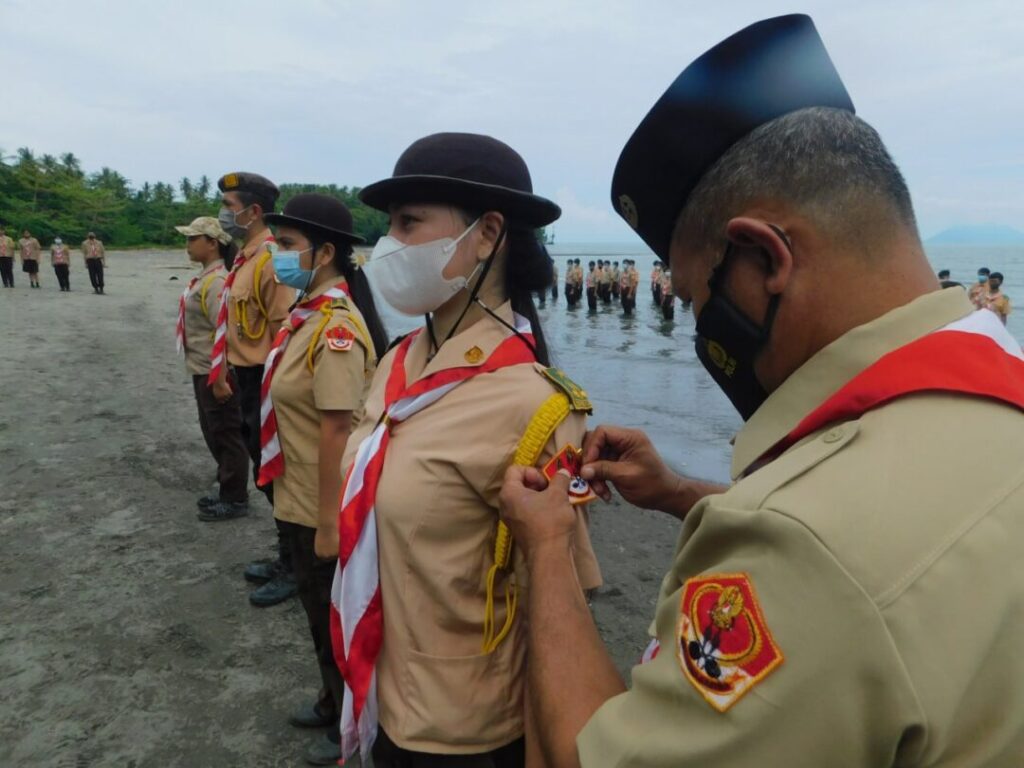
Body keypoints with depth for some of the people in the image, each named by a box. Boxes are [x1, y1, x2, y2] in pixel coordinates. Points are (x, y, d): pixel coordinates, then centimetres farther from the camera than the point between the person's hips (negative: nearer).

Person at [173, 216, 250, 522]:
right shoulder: (204, 277, 11)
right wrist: (208, 375, 19)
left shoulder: (217, 281, -19)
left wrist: (220, 379, -24)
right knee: (213, 432, 18)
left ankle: (235, 499, 14)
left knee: (226, 434, 1)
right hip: (203, 371, 10)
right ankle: (226, 490, 32)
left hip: (216, 373, -10)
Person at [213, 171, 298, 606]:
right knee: (266, 474, 18)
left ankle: (293, 570, 17)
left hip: (266, 383, -10)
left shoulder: (271, 260, -18)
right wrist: (233, 374, 20)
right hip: (247, 379, 10)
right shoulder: (245, 257, 12)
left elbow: (284, 333, -22)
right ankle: (285, 559, 33)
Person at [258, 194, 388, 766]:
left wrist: (328, 523, -21)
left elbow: (337, 431, -25)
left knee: (338, 618, 11)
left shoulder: (337, 326, -23)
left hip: (325, 510, -9)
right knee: (320, 611, 25)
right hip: (301, 501, 9)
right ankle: (335, 702, 47)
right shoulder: (308, 316, 5)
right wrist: (309, 512, 16)